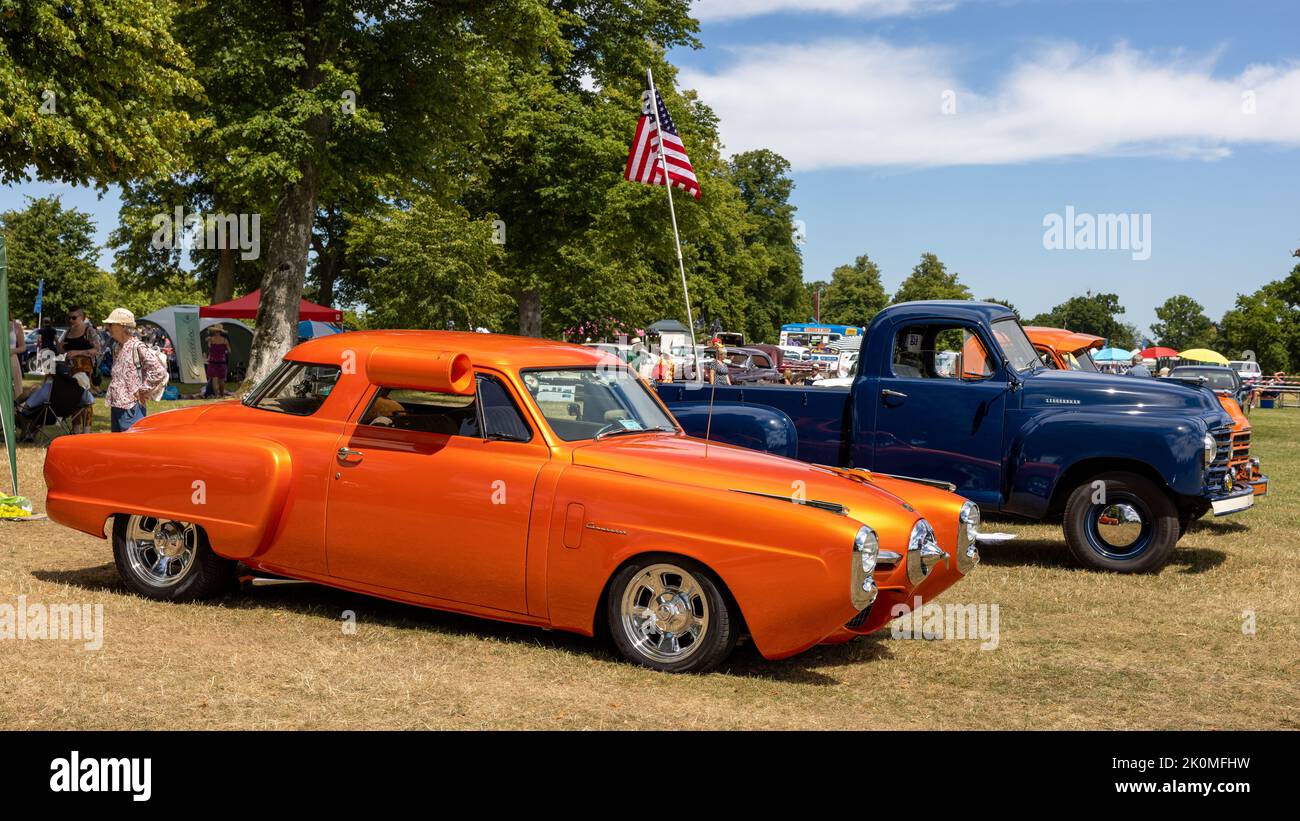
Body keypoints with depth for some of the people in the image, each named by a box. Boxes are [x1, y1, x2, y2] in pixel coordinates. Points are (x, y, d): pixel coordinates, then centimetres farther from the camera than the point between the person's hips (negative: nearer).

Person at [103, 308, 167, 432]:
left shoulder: (137, 347, -14)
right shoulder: (119, 348, 13)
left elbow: (159, 370, -22)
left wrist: (143, 390, -15)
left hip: (130, 408, -9)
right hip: (117, 406, 9)